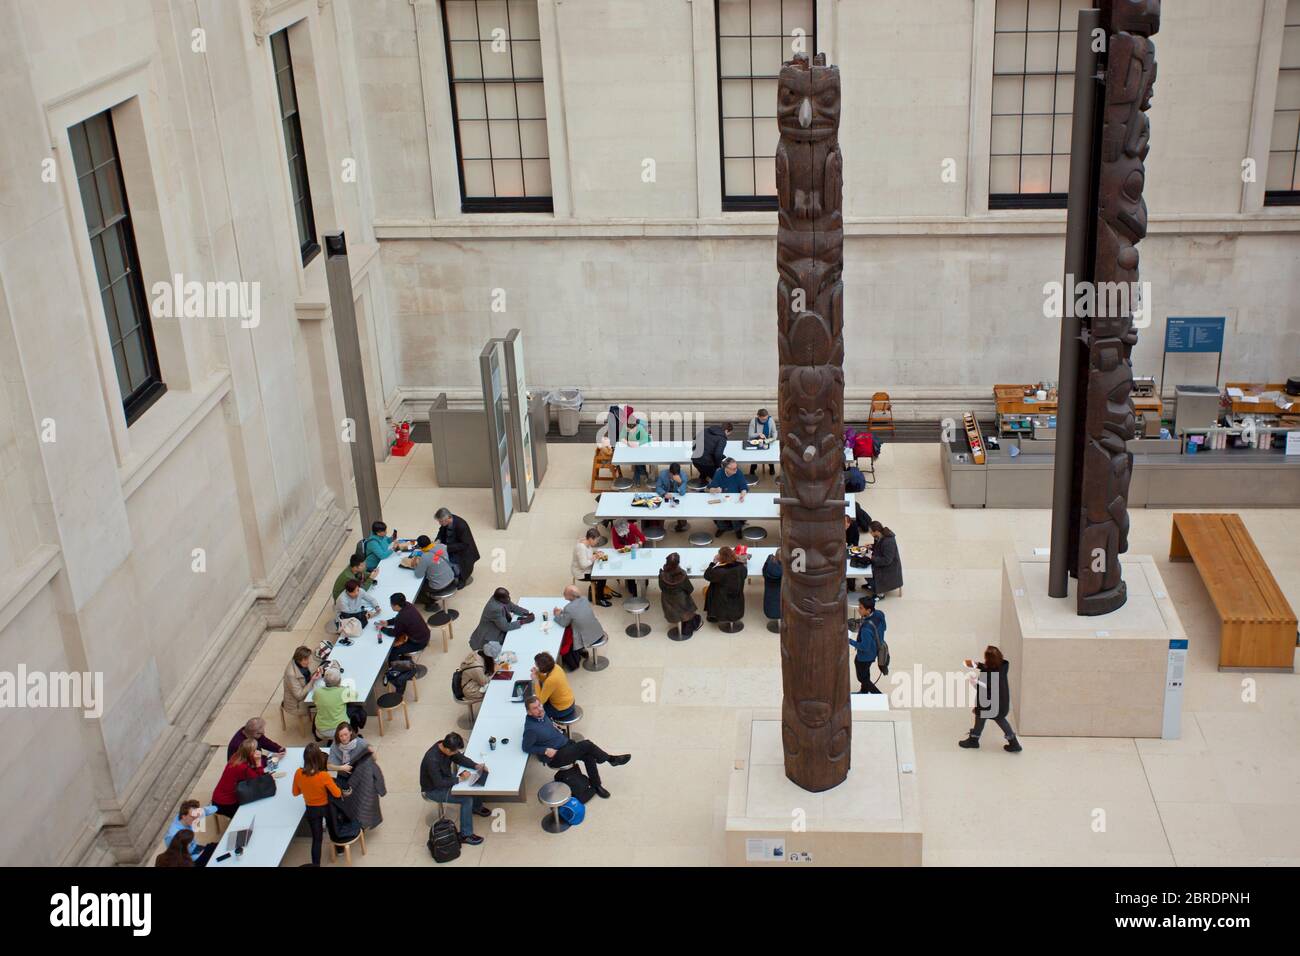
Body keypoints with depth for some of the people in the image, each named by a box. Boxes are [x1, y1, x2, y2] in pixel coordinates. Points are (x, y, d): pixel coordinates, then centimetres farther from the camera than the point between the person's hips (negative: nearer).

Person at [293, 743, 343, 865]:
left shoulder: (298, 773, -21)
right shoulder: (324, 776, -31)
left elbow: (295, 793, -3)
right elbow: (337, 794, -19)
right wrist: (331, 783, -1)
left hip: (311, 810, 2)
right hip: (326, 807, -2)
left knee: (316, 838, 16)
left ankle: (316, 864, 20)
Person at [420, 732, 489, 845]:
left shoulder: (445, 745, -15)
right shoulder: (432, 760, -39)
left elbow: (459, 758, 0)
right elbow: (439, 784, -32)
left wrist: (476, 766, -14)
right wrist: (459, 778, -29)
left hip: (444, 778, 8)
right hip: (433, 790, -8)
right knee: (467, 799, -21)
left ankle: (476, 807, 30)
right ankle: (465, 835, -8)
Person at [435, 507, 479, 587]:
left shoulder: (461, 525, -30)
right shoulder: (446, 522, -11)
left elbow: (464, 545, -25)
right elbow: (441, 532, 10)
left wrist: (447, 548, -30)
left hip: (463, 552, -7)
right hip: (448, 549, 7)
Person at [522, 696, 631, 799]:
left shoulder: (542, 714, 0)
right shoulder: (531, 729, -26)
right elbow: (527, 747, -18)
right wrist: (546, 750, -20)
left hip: (565, 743, 8)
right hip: (555, 757, -8)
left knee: (588, 756, -14)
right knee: (586, 745, -21)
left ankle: (595, 785, 0)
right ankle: (611, 759, 0)